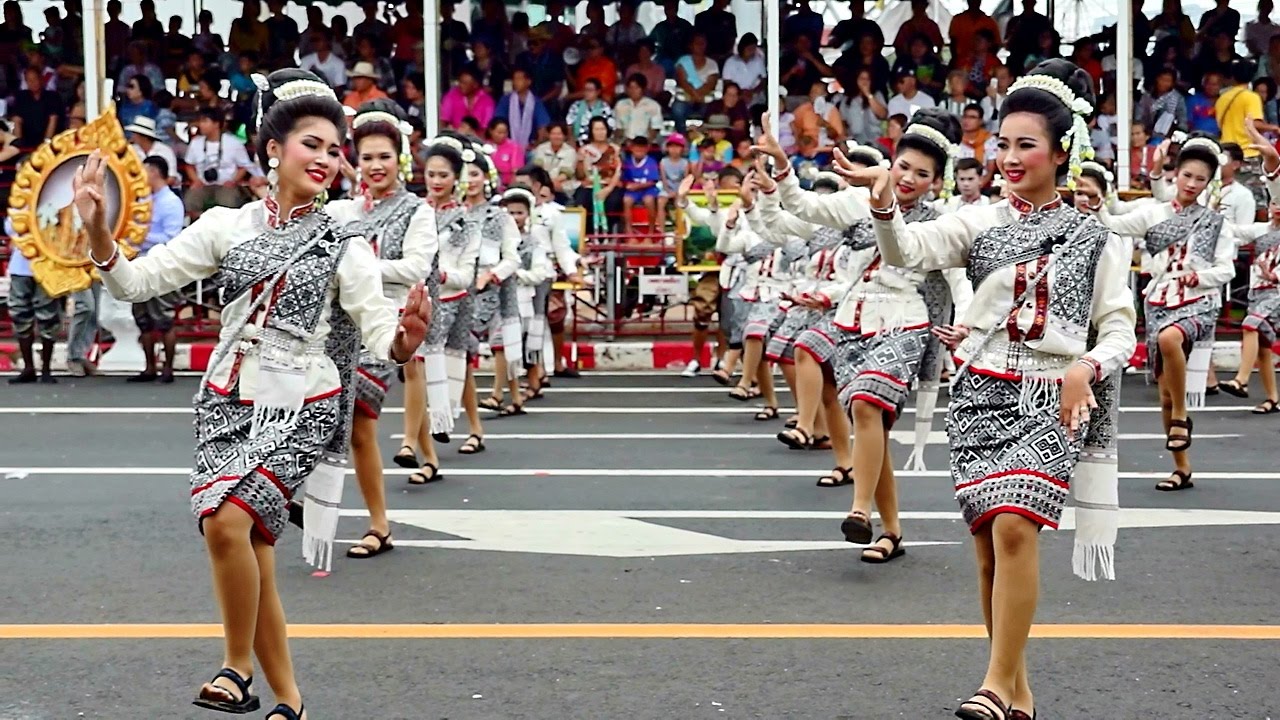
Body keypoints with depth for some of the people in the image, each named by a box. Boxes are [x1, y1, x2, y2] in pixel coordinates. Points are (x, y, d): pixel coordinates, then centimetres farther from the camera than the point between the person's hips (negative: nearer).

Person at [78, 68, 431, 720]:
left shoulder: (344, 248, -1)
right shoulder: (227, 226, 5)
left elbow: (381, 336, -7)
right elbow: (136, 281, 4)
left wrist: (405, 337, -31)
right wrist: (98, 230, -14)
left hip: (297, 408, -3)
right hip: (228, 401, 3)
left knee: (226, 518, -26)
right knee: (253, 557, 3)